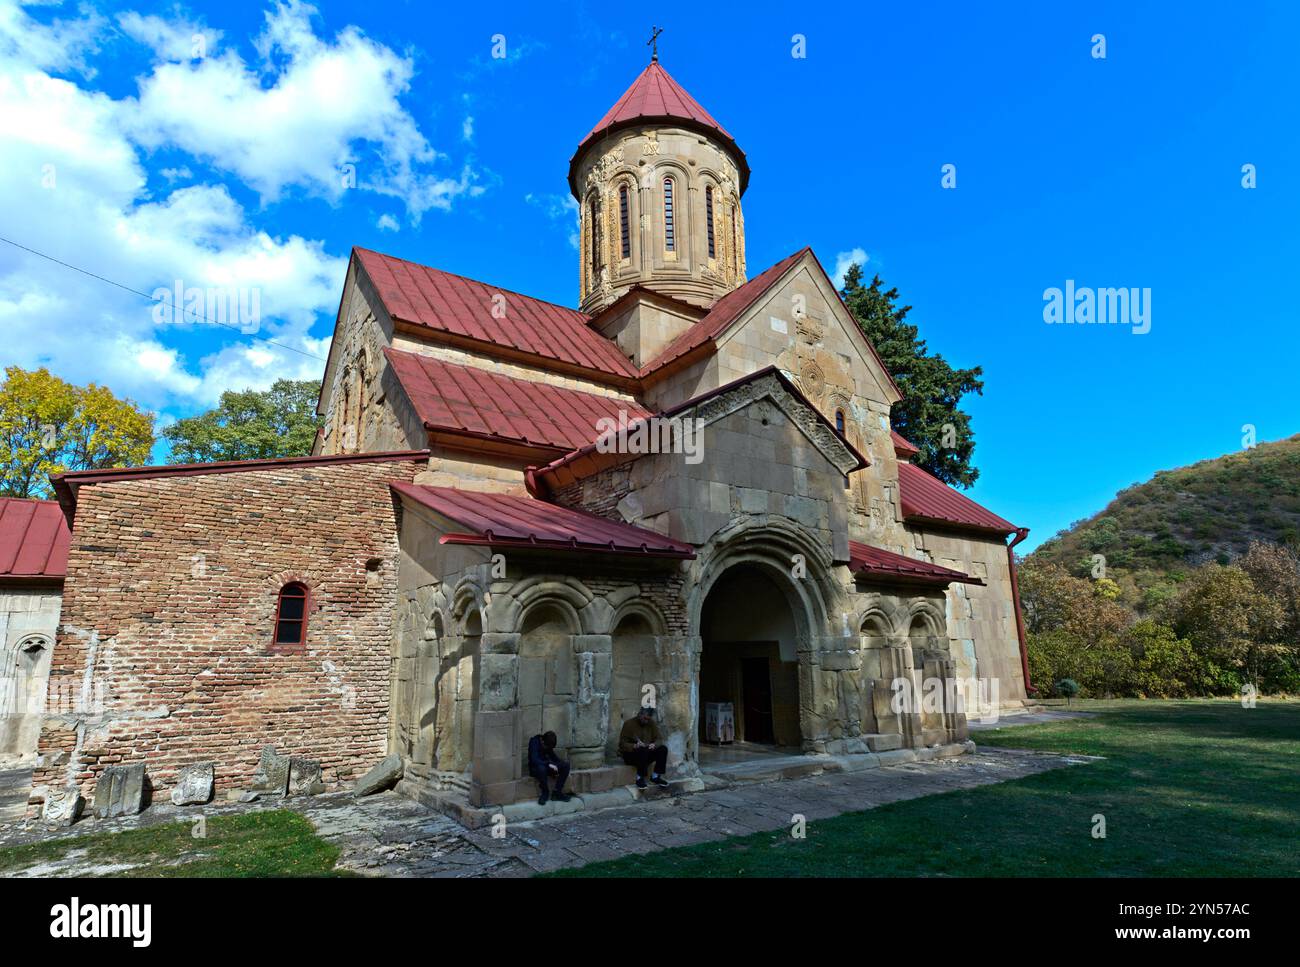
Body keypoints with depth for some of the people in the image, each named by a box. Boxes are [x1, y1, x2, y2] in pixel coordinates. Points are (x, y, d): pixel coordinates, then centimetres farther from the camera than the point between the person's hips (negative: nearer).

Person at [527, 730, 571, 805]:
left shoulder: (548, 745, 0)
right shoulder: (534, 742, -21)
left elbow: (553, 757, 11)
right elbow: (534, 760, -32)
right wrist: (549, 764, -40)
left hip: (546, 766, 6)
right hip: (535, 768, -6)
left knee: (566, 765, -15)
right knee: (541, 768, -42)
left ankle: (557, 793, -11)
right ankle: (545, 792, -17)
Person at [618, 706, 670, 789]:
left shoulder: (652, 723, 1)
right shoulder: (629, 723, -12)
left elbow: (659, 739, 0)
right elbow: (622, 744, -14)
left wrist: (654, 744, -24)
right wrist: (635, 746, -33)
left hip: (647, 752, 5)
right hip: (631, 754, -5)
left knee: (663, 749, -19)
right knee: (643, 751, -36)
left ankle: (655, 776, -13)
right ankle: (639, 778, -23)